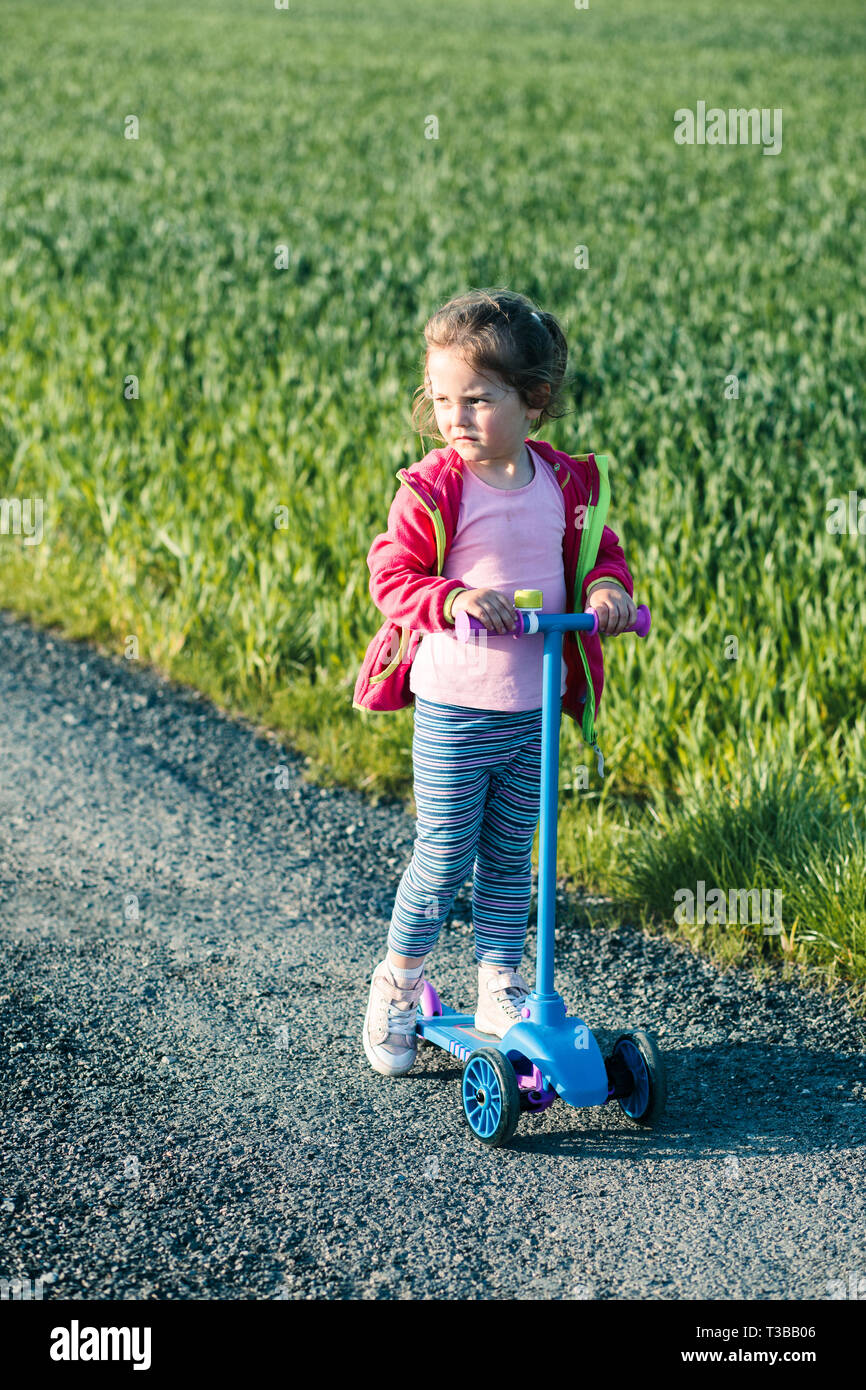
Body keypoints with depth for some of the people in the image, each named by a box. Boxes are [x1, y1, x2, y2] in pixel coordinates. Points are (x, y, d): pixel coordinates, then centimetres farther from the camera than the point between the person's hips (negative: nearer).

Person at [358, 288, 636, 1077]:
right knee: (444, 859, 3)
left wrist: (607, 587, -12)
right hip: (454, 708, -4)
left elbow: (596, 553, 11)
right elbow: (392, 576, -11)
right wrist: (451, 597, -30)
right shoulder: (432, 491, -12)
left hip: (535, 707, 4)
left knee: (511, 858, 15)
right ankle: (397, 989, 24)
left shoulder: (564, 485, 0)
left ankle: (500, 992, 29)